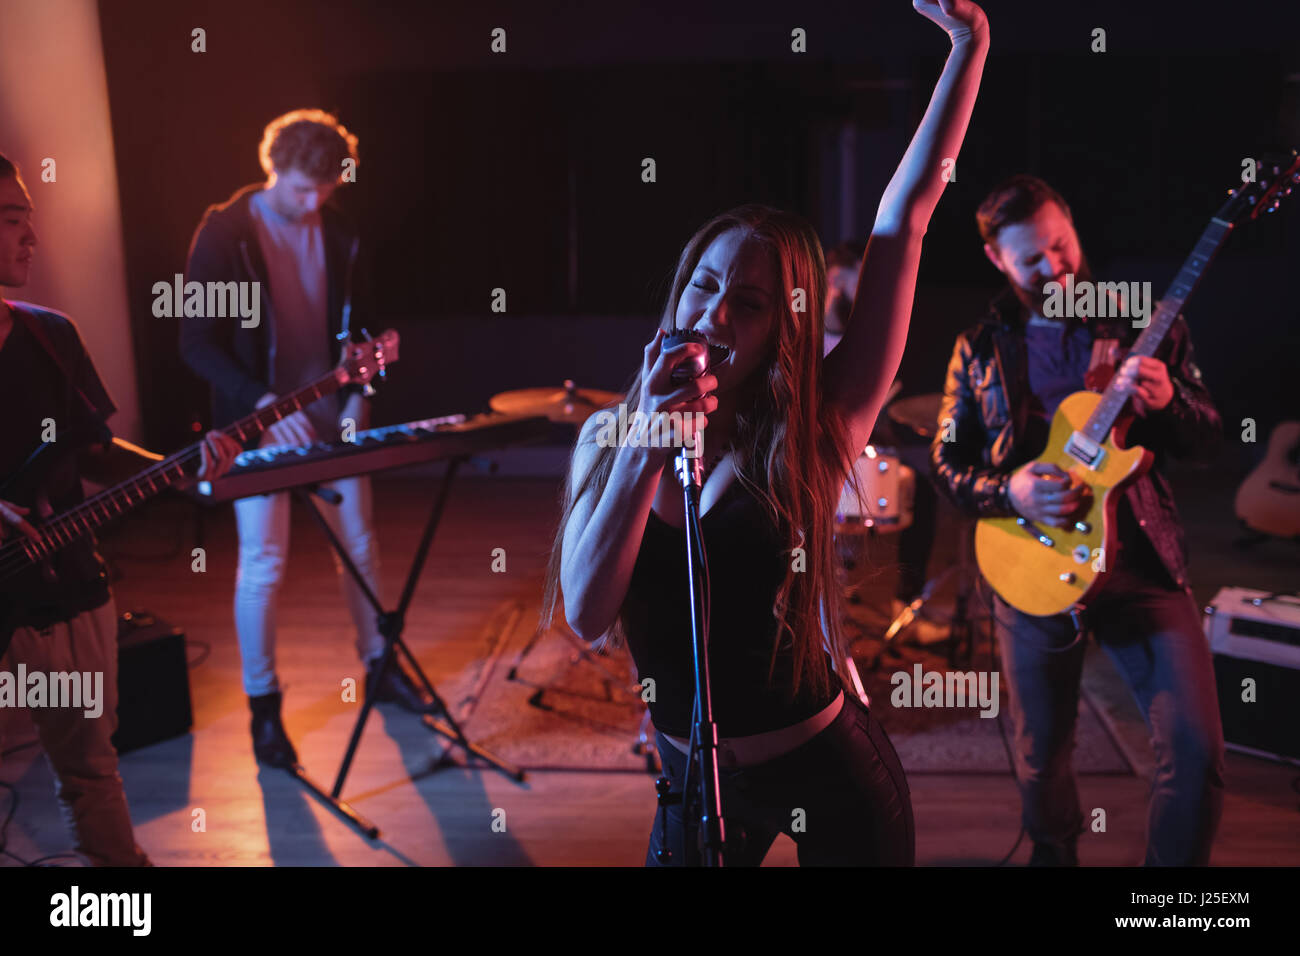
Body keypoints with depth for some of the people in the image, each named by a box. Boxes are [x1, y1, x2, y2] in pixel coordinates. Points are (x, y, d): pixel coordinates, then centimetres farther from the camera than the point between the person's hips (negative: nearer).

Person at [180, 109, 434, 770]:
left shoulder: (338, 234, 4)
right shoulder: (224, 233, -11)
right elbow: (197, 343, -12)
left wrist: (358, 394, -2)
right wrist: (263, 402, -23)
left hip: (331, 419, 5)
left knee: (359, 545, 12)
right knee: (263, 565, -4)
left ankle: (379, 667, 30)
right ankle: (263, 707, 11)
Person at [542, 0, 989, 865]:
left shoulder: (811, 432, -15)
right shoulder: (606, 441, -7)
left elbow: (905, 219, -17)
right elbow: (587, 615, -21)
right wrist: (647, 450, -31)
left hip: (828, 774, -2)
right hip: (694, 777, 3)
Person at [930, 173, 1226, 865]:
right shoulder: (979, 349, 5)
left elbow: (1209, 440, 4)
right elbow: (947, 463, 6)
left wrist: (1166, 400, -18)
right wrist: (1009, 493, -14)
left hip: (1141, 558, -1)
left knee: (1196, 749, -9)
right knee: (1041, 758, 11)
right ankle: (1054, 855, 41)